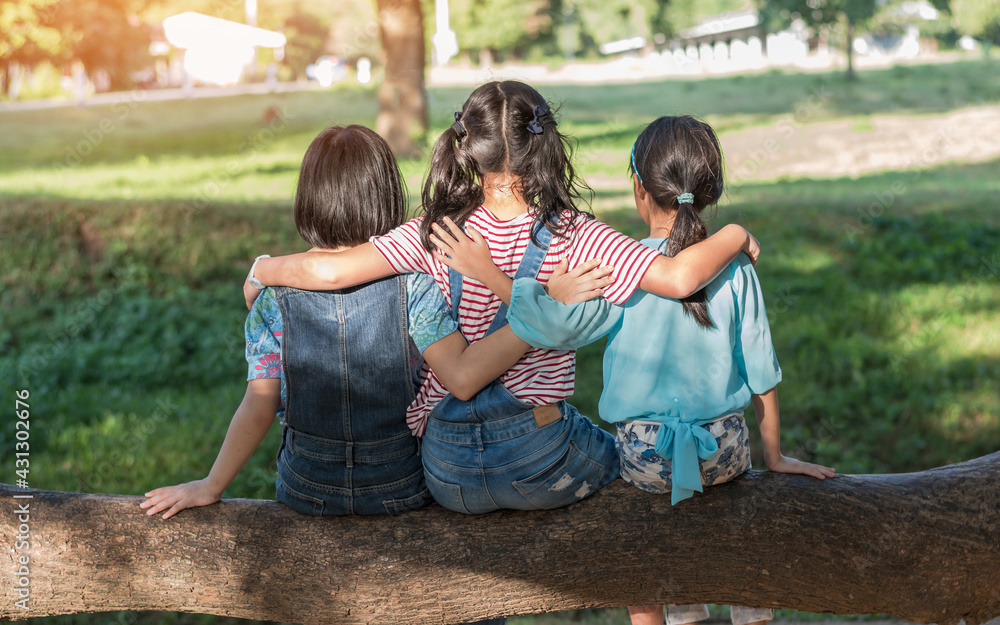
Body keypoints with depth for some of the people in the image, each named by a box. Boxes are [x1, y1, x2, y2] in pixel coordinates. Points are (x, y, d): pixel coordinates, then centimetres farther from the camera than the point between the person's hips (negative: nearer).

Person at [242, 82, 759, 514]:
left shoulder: (436, 233, -7)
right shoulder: (570, 235, -12)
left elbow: (332, 271, -16)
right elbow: (678, 277, -20)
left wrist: (261, 271, 2)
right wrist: (734, 237, -2)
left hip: (448, 475, 3)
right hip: (538, 465, -2)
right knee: (623, 452, 31)